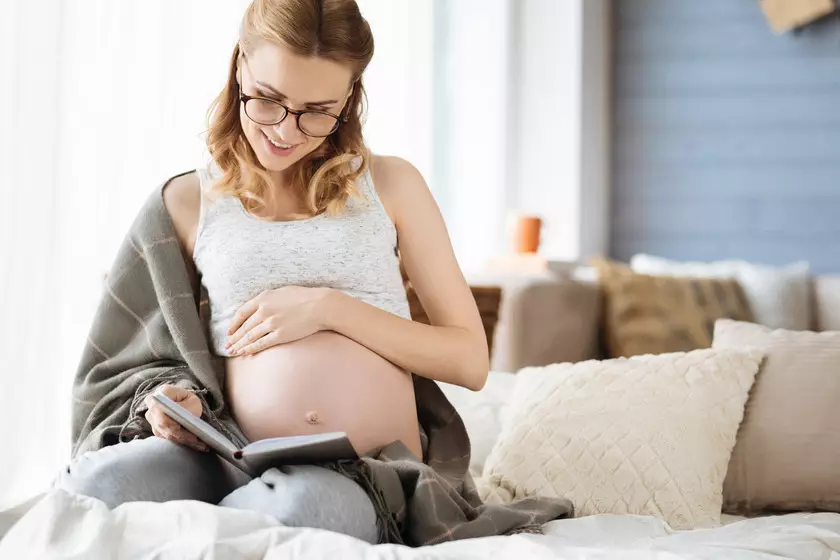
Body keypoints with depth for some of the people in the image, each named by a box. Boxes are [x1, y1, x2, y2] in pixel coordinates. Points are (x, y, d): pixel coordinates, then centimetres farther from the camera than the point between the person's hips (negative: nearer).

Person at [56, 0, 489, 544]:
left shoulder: (390, 184, 10)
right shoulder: (189, 200, 12)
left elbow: (470, 360, 6)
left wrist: (328, 307, -5)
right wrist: (167, 400, -3)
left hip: (371, 480, 0)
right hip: (236, 465, 0)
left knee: (307, 503, -38)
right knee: (95, 481, -33)